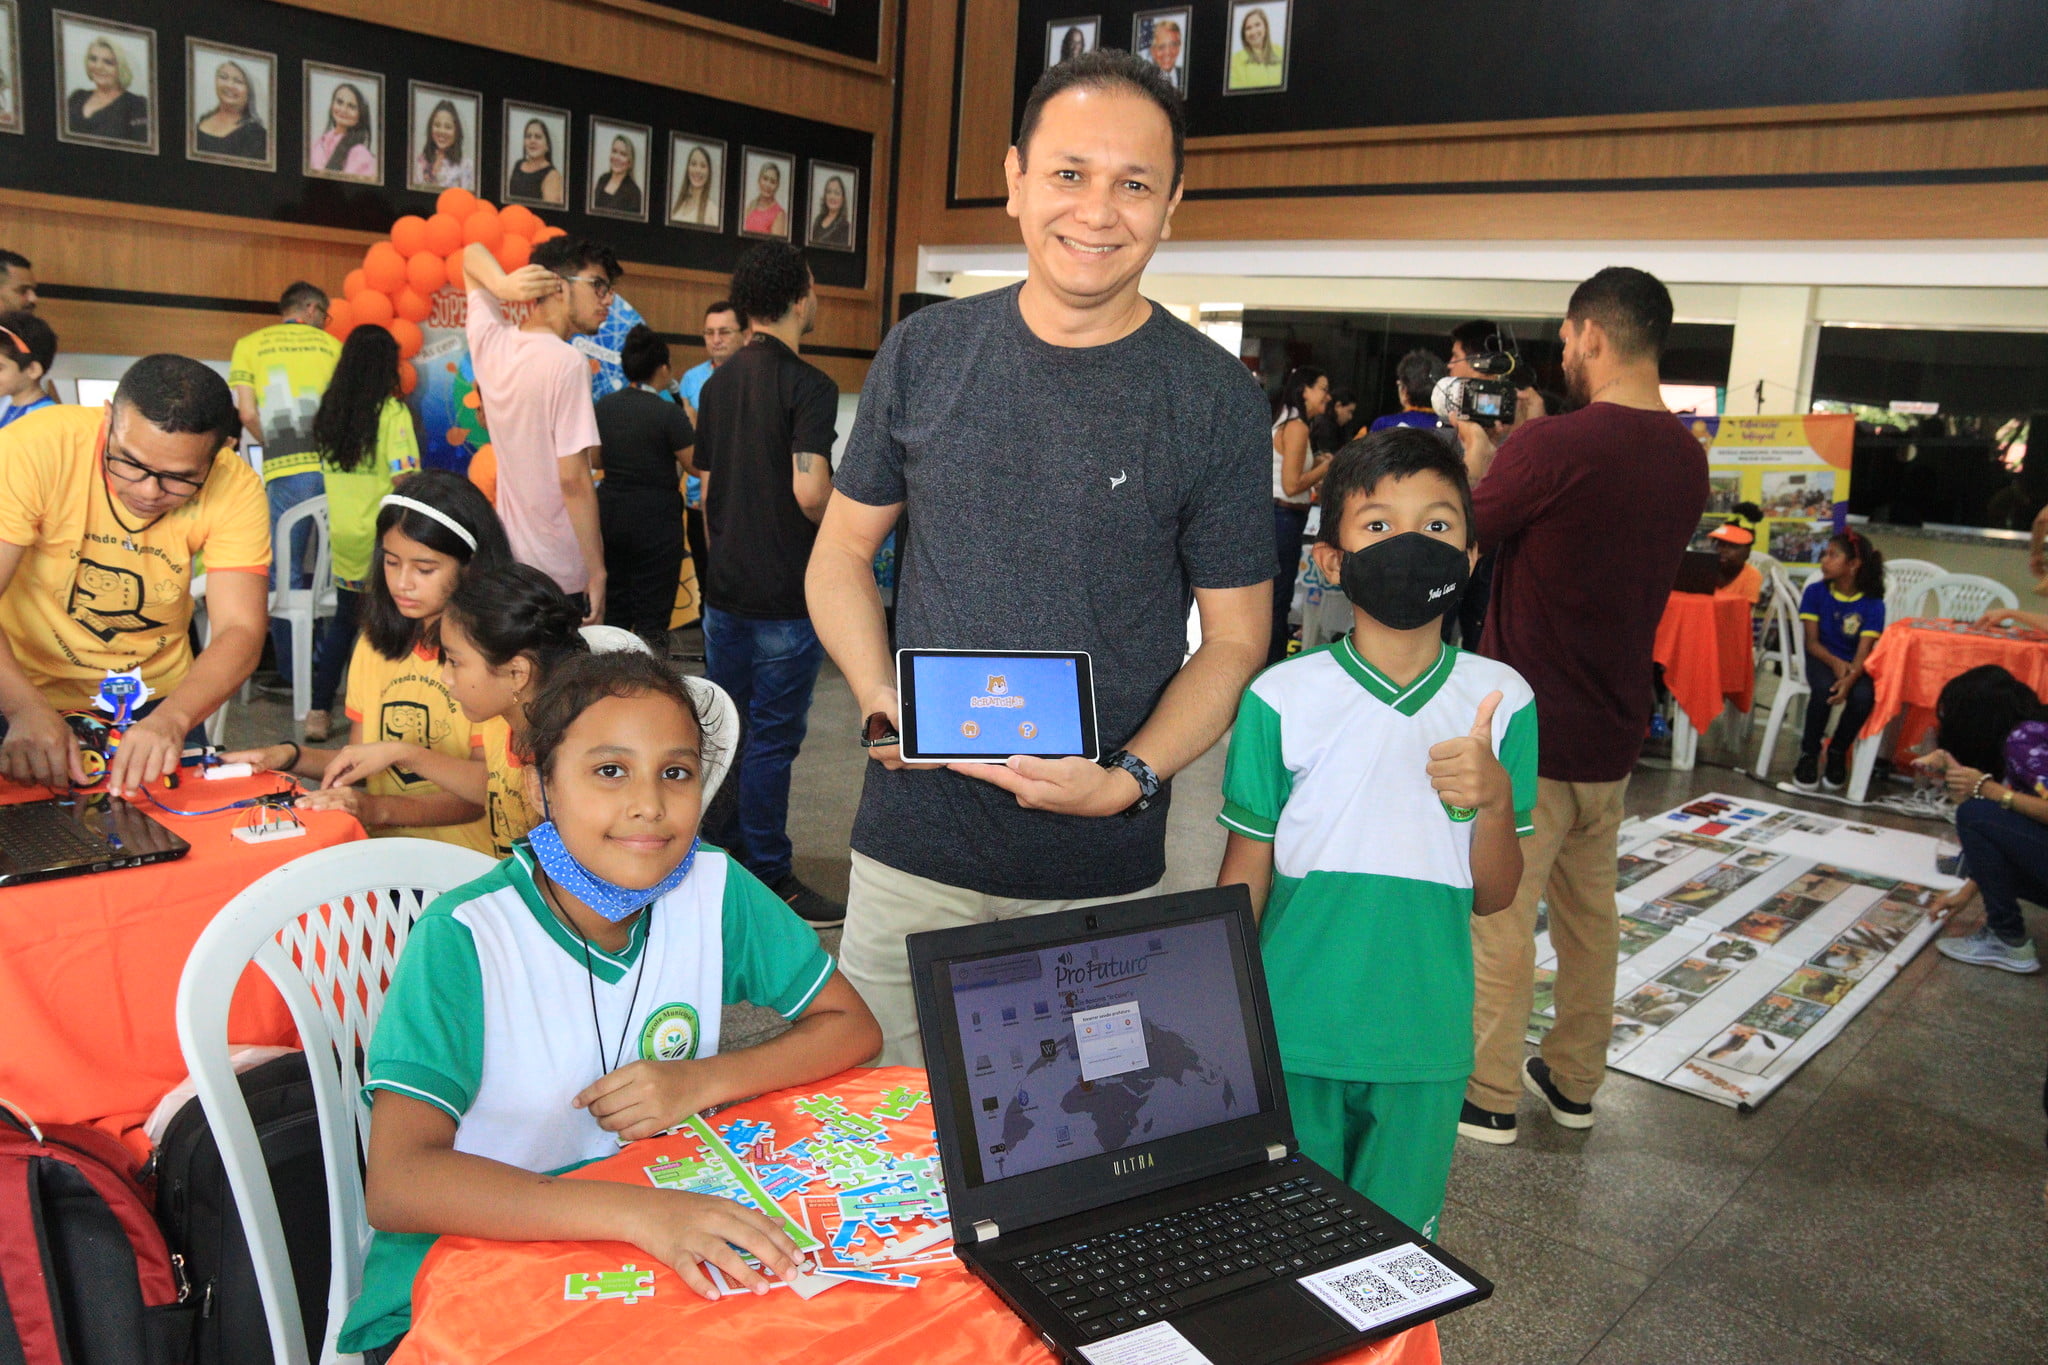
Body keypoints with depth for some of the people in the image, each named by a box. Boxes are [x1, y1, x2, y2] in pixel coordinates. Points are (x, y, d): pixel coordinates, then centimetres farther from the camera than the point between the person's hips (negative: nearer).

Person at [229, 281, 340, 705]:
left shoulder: (250, 345, 11)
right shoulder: (330, 344, 12)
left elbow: (248, 414, 3)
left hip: (286, 472, -1)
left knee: (286, 574, 4)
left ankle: (290, 673, 7)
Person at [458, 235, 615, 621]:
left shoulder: (490, 342, 5)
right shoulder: (567, 363, -16)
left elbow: (473, 254, 21)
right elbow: (574, 479, -21)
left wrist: (502, 284, -2)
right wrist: (598, 571, -15)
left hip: (507, 562, 7)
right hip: (563, 575, -7)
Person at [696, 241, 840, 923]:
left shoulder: (718, 382, 10)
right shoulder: (807, 385, -14)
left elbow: (706, 489, 15)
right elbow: (809, 489, -26)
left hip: (725, 586, 7)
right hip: (786, 593, -7)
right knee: (772, 738, 1)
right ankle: (768, 879, 10)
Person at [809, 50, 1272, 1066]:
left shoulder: (1218, 401, -5)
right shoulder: (924, 353, 1)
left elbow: (1235, 636, -1)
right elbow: (843, 551, 10)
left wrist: (1129, 777, -16)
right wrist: (883, 704, -7)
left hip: (1102, 872, -1)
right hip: (914, 842, 2)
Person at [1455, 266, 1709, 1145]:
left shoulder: (1552, 447, -22)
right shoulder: (1687, 459, 3)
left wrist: (1475, 463, 6)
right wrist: (1509, 466, 12)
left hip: (1527, 731, -7)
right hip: (1613, 730, 8)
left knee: (1499, 915, 5)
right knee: (1589, 908, 19)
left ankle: (1488, 1095, 16)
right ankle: (1574, 1080, 32)